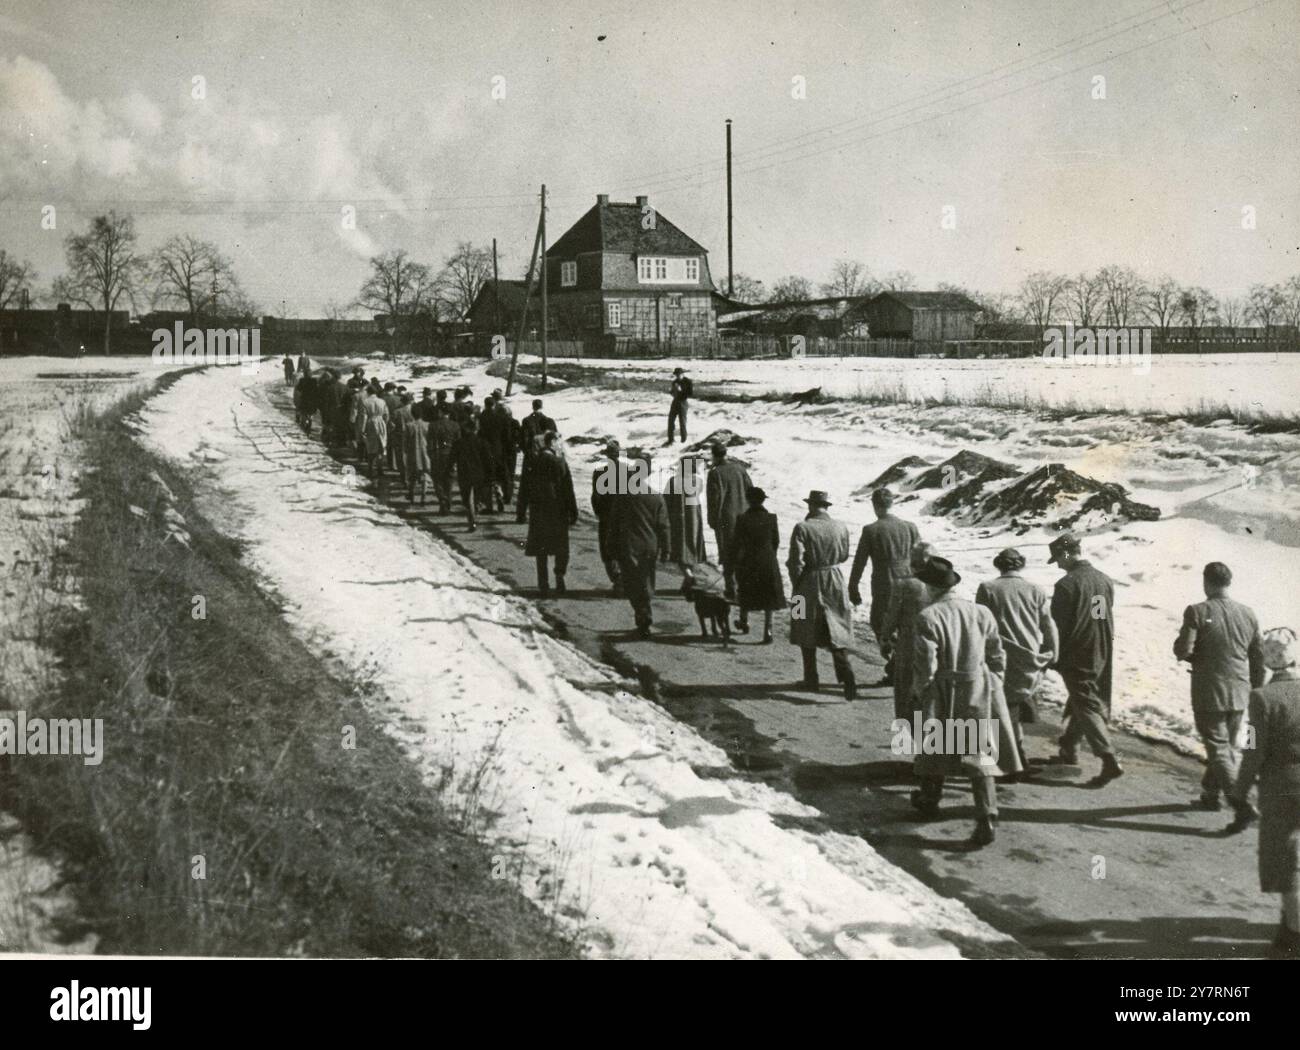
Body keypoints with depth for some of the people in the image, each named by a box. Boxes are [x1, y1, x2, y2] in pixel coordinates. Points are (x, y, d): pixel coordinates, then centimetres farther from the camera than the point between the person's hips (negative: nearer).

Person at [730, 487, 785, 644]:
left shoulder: (742, 519, -15)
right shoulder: (771, 518, -9)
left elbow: (736, 543, -9)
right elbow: (776, 541, 0)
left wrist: (734, 561, 5)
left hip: (748, 561, -1)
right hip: (768, 562, 1)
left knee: (745, 593, 22)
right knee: (768, 597, 9)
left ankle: (744, 622, 39)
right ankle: (767, 631, 5)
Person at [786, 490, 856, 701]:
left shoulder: (802, 528, -14)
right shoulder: (840, 528, -2)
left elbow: (796, 561, -16)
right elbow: (844, 556, 11)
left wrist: (795, 584, -1)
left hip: (810, 582, -3)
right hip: (835, 582, 3)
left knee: (807, 633, 12)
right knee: (837, 631, 7)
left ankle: (811, 679, 18)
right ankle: (846, 675, -9)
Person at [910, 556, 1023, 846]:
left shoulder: (928, 617, -15)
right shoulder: (981, 613, 0)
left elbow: (925, 664, -16)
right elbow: (997, 657, 7)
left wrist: (920, 690, 2)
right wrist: (992, 686, 20)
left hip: (943, 696, -3)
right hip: (981, 692, 3)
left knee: (935, 747, 19)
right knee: (981, 755, 4)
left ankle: (930, 800, 39)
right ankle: (987, 819, -7)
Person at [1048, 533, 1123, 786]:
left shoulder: (1066, 585, -16)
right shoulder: (1105, 580, 5)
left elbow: (1058, 626, -13)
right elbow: (1109, 619, 13)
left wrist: (1055, 658, -3)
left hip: (1077, 658, -7)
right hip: (1103, 656, 7)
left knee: (1086, 706, -3)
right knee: (1078, 702, 20)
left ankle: (1110, 761, -12)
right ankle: (1069, 751, 33)